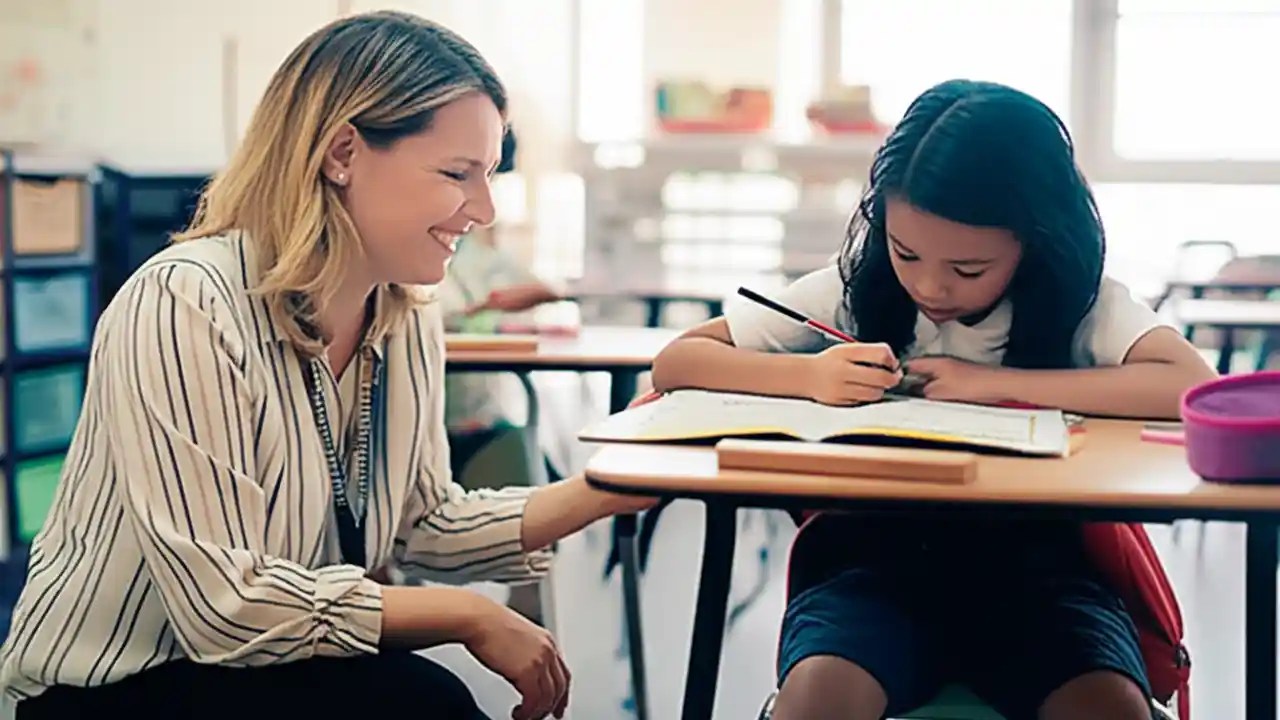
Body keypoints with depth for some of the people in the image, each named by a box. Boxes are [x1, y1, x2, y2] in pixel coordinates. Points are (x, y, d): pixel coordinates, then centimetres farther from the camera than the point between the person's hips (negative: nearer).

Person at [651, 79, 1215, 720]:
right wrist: (808, 374, -19)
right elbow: (676, 362, 0)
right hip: (877, 554, 0)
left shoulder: (1081, 304, -4)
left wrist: (994, 383, -22)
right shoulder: (853, 290, -1)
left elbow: (1197, 387, -22)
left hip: (1031, 562, 0)